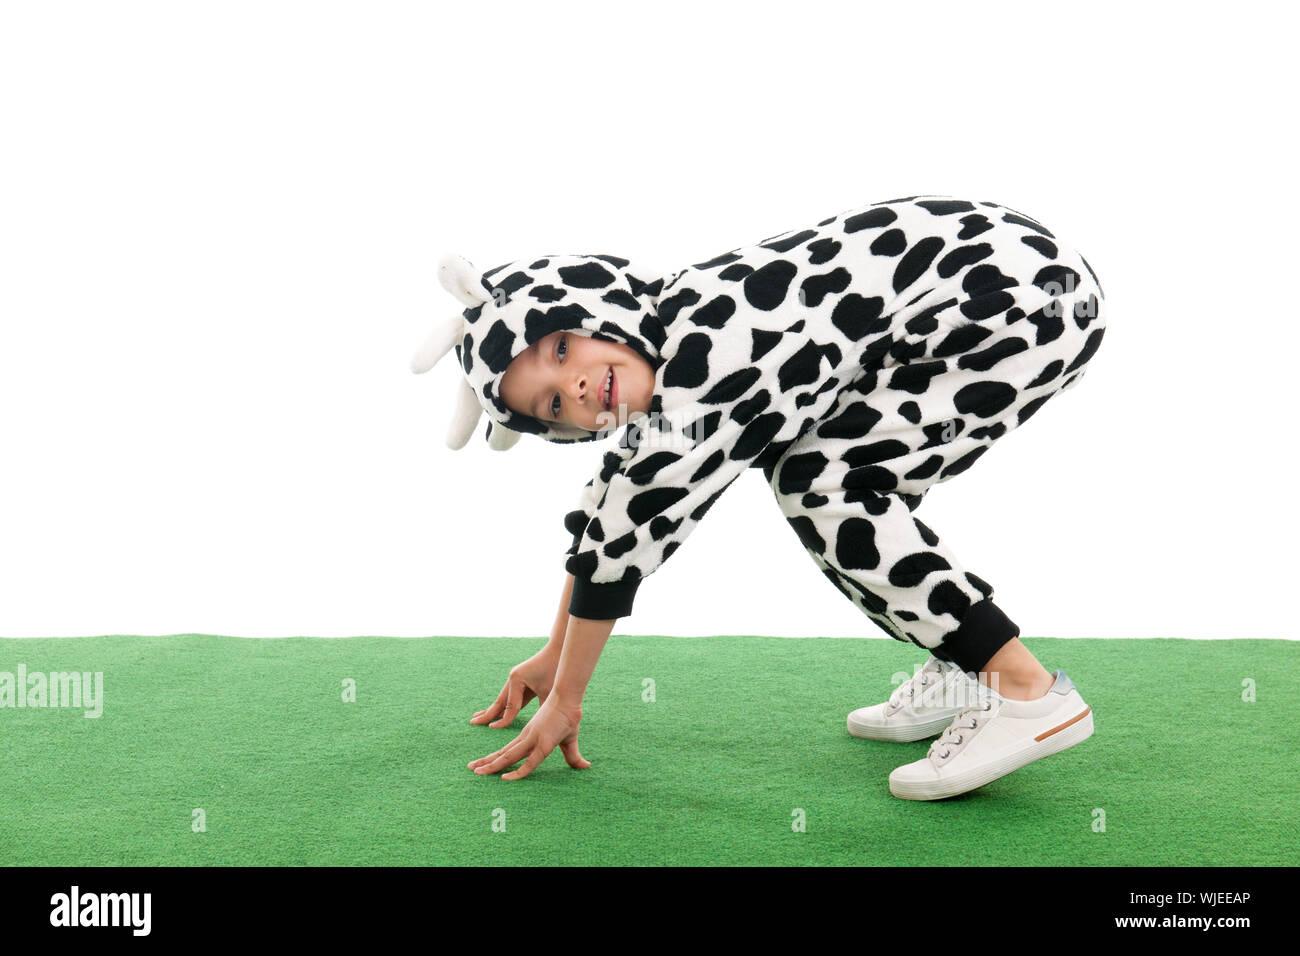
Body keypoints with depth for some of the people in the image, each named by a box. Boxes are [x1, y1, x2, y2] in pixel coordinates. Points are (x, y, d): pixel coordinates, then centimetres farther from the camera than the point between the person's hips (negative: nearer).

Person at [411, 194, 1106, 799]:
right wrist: (555, 655, 21)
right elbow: (611, 502, 15)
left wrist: (564, 702, -7)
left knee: (820, 483, -14)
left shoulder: (707, 350, -25)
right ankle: (961, 675, 13)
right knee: (803, 470, 7)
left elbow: (626, 534, -18)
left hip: (1033, 290, -9)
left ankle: (1029, 691, -12)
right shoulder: (670, 335, 3)